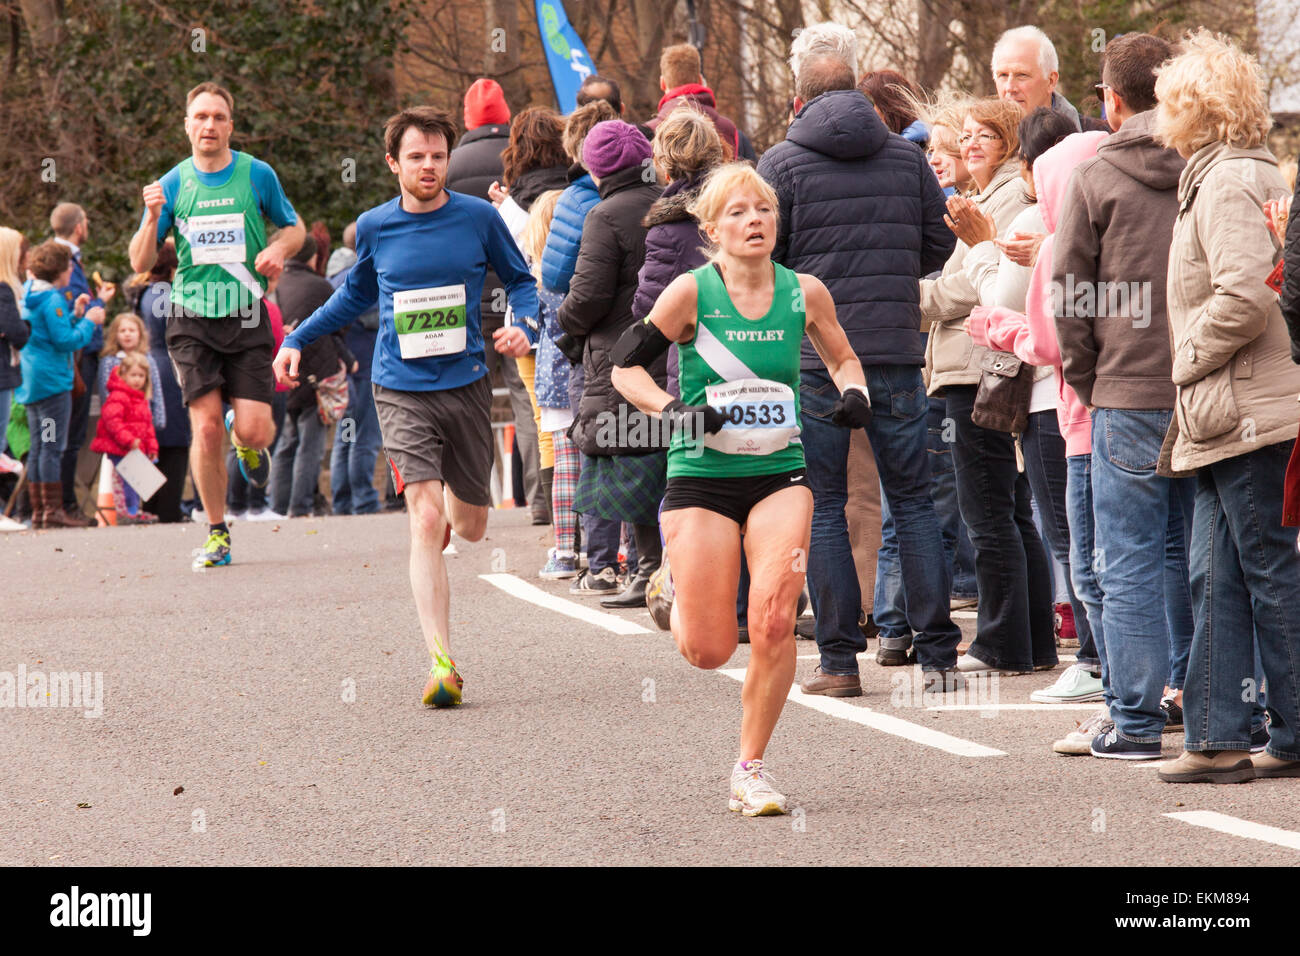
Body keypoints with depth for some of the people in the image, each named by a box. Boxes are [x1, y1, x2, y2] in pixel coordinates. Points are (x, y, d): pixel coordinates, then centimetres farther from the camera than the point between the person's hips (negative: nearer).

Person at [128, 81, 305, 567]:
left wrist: (278, 248, -8)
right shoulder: (173, 184, 4)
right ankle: (217, 532, 6)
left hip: (247, 317, 0)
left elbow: (296, 229, 15)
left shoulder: (257, 175, 2)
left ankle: (244, 442, 30)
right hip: (193, 320, 0)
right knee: (206, 428, -9)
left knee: (254, 432, -10)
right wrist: (152, 219, -14)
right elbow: (140, 263, 4)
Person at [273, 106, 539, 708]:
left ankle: (451, 513, 52)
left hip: (466, 386, 1)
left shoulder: (478, 218, -1)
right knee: (426, 522, -16)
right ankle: (442, 665, -19)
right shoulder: (374, 228, 2)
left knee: (470, 526, 12)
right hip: (402, 392, -1)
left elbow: (520, 280, 11)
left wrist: (524, 325, -9)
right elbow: (356, 295, 21)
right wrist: (298, 340, 17)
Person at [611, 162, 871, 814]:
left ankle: (750, 770, -1)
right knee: (709, 652, -1)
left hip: (780, 474, 2)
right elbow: (625, 365, -2)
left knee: (774, 622, -18)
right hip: (701, 477, -2)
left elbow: (843, 358, 18)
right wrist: (670, 409, -19)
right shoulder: (691, 292, -8)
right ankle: (678, 591, 37)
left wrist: (853, 392, -4)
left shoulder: (804, 293, 0)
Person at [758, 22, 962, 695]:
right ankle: (936, 652, 6)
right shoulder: (906, 158, 4)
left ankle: (839, 658, 2)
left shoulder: (782, 164, -6)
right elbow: (940, 244, 11)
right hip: (896, 349, 3)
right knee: (912, 499, 9)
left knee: (821, 506, 4)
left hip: (812, 355, -3)